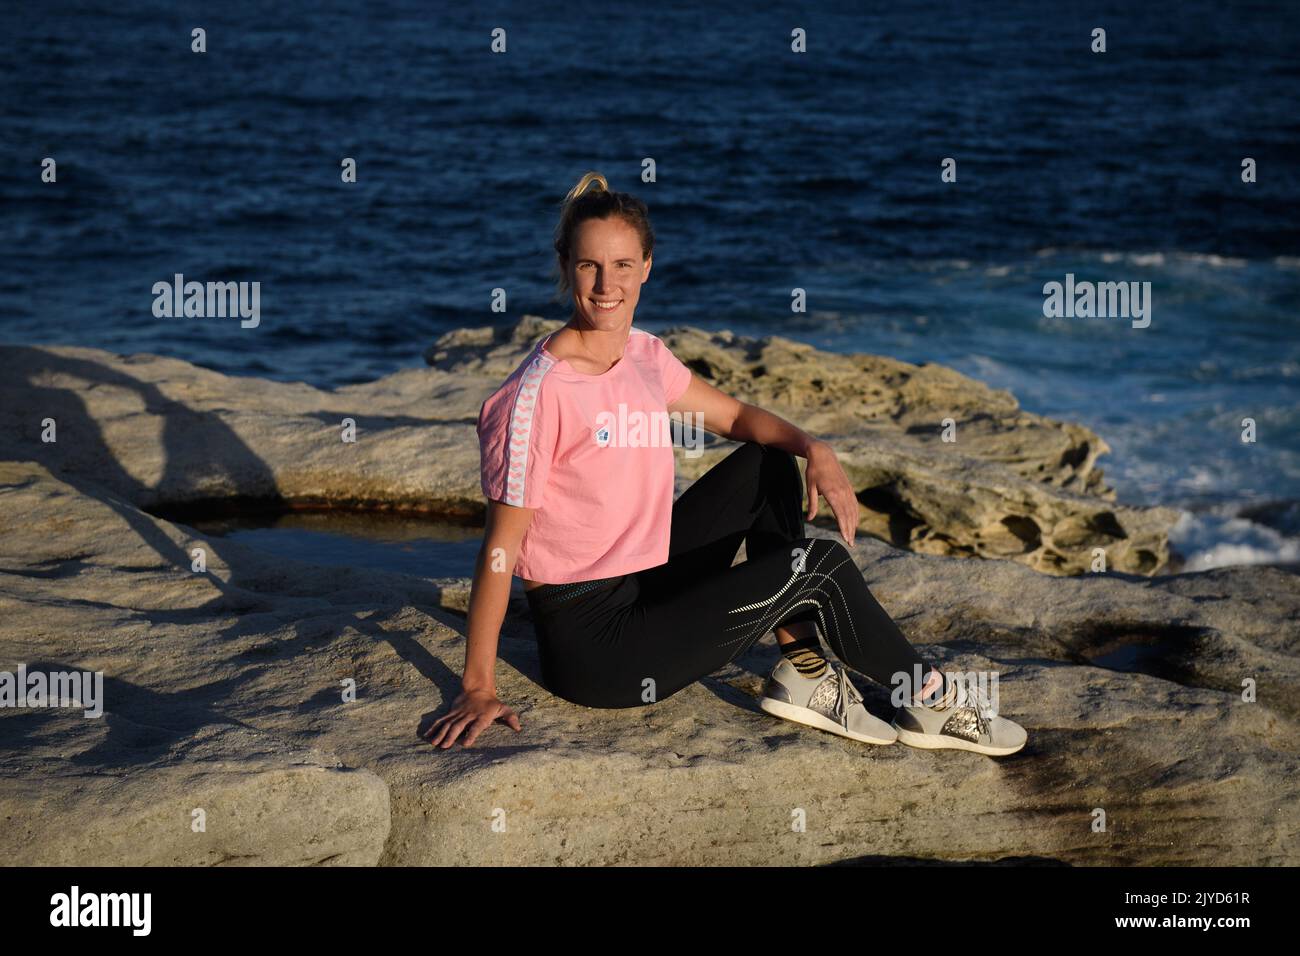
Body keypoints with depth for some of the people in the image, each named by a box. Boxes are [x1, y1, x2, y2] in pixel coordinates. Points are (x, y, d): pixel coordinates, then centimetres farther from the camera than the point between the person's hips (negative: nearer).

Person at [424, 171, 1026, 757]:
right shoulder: (540, 393, -21)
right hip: (591, 643, -9)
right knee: (821, 565, -10)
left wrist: (814, 450, -6)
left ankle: (803, 671, 5)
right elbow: (501, 546, -20)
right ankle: (927, 700, 13)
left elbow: (734, 416, 15)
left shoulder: (643, 356, 3)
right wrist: (477, 688, -20)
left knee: (767, 464, 11)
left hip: (646, 583, 9)